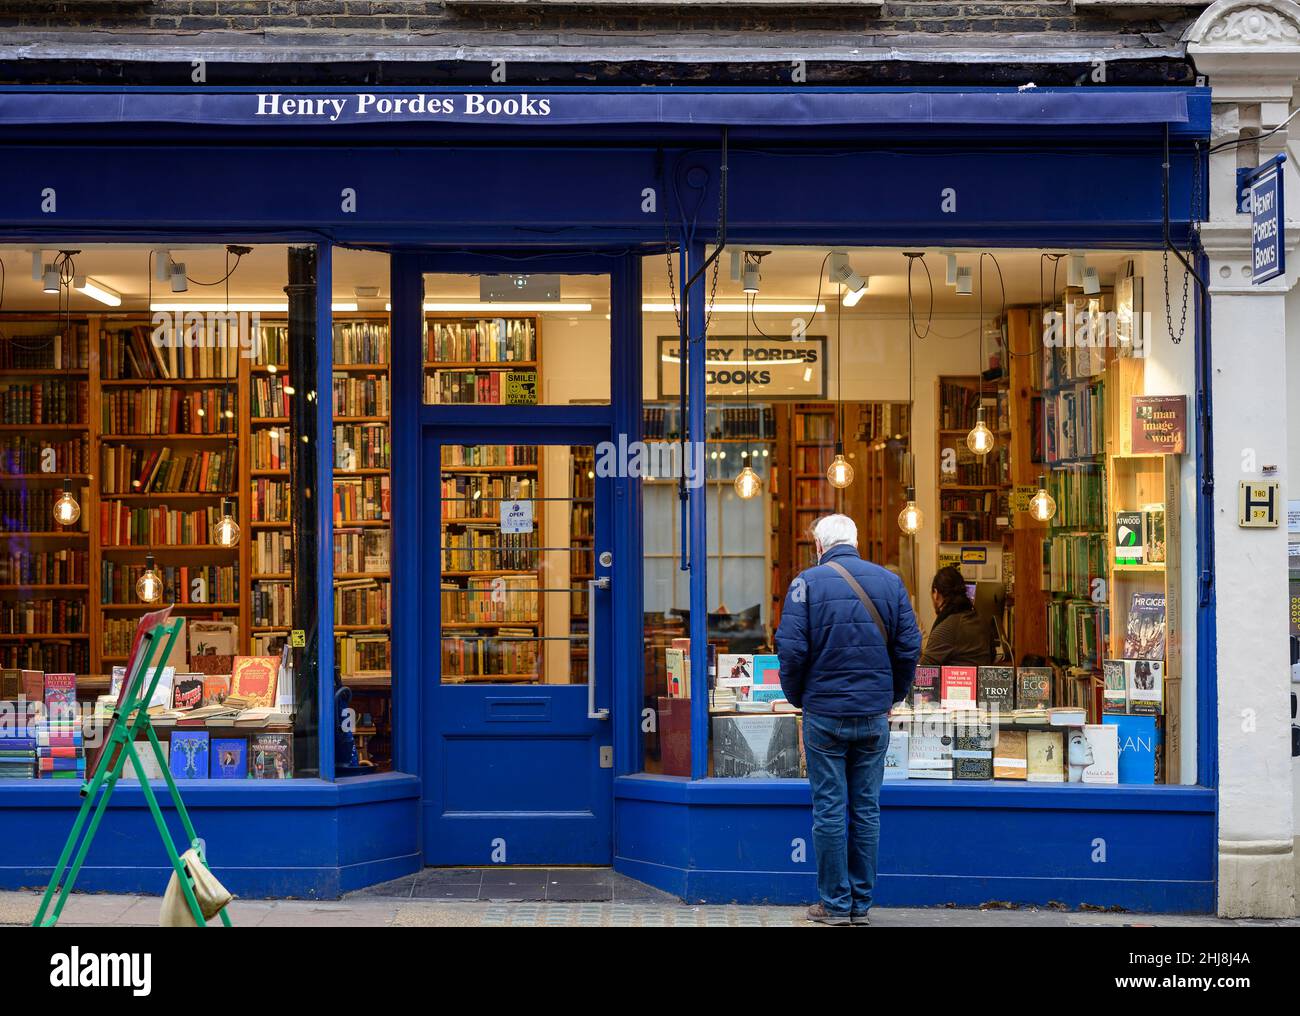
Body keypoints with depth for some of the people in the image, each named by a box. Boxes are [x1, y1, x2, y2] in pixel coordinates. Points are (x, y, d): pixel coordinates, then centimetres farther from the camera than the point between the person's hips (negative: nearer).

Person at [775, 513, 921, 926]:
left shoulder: (807, 582, -5)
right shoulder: (889, 581, 3)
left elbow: (792, 648, -10)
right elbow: (908, 646, 2)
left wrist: (797, 697, 5)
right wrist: (893, 697, 13)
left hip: (824, 714, -3)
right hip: (874, 715, 3)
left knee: (829, 810, 3)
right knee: (866, 809, 9)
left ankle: (835, 904, 6)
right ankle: (861, 904, 13)